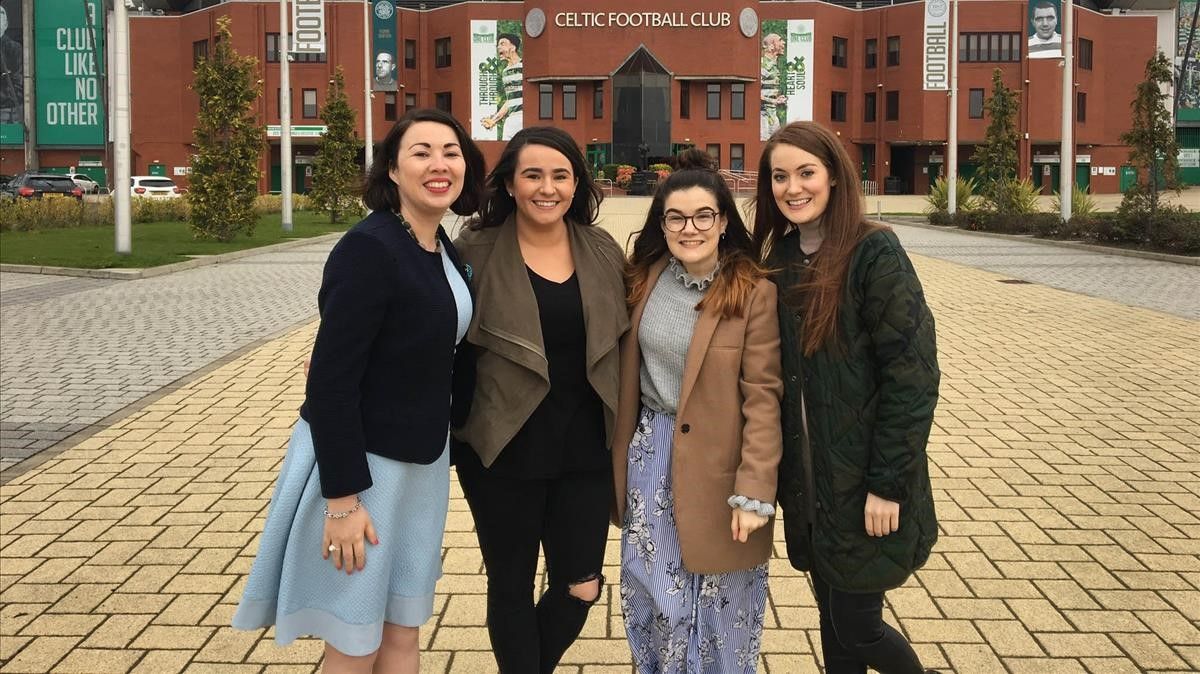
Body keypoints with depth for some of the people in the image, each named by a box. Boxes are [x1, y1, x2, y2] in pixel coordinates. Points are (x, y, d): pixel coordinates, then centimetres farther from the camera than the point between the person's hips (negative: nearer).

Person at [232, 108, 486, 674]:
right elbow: (330, 379, -22)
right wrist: (344, 498, -22)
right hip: (358, 461, -8)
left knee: (404, 628, 17)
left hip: (423, 462, 8)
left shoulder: (443, 250, 4)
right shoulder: (368, 250, -21)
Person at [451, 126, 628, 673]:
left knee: (580, 587, 10)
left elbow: (622, 344, 10)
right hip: (503, 448, -3)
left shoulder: (604, 252, 3)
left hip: (585, 449, 4)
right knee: (512, 586, 12)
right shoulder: (475, 251, -9)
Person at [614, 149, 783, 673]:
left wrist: (755, 492, -17)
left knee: (718, 601, 8)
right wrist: (619, 459, 9)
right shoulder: (645, 280, 2)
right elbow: (625, 374, 9)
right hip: (650, 457, 4)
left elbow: (763, 397, -14)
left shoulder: (754, 293, -12)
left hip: (716, 464, -4)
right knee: (654, 595, 13)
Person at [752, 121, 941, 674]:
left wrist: (889, 484, -18)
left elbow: (912, 374, -17)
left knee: (855, 627, 3)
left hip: (863, 481, -6)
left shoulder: (874, 254, -15)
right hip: (805, 481, 6)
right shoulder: (779, 260, 6)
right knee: (833, 619, 17)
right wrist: (781, 471, 7)